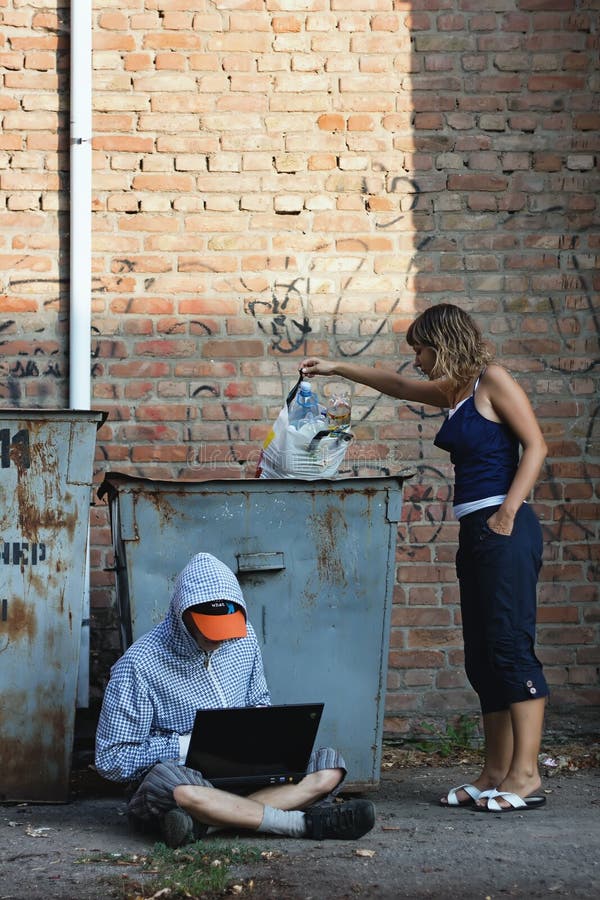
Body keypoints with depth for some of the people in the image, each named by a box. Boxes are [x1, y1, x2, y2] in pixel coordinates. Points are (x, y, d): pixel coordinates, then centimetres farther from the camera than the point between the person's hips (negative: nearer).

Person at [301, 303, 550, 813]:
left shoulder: (493, 382, -4)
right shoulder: (453, 393, 19)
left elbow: (535, 445, -11)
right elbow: (397, 385, 36)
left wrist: (508, 512, -17)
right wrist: (336, 369, 41)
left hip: (505, 533, -9)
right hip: (474, 532, 9)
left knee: (510, 646, -12)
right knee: (482, 657, 6)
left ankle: (525, 775, -14)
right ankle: (495, 774, 7)